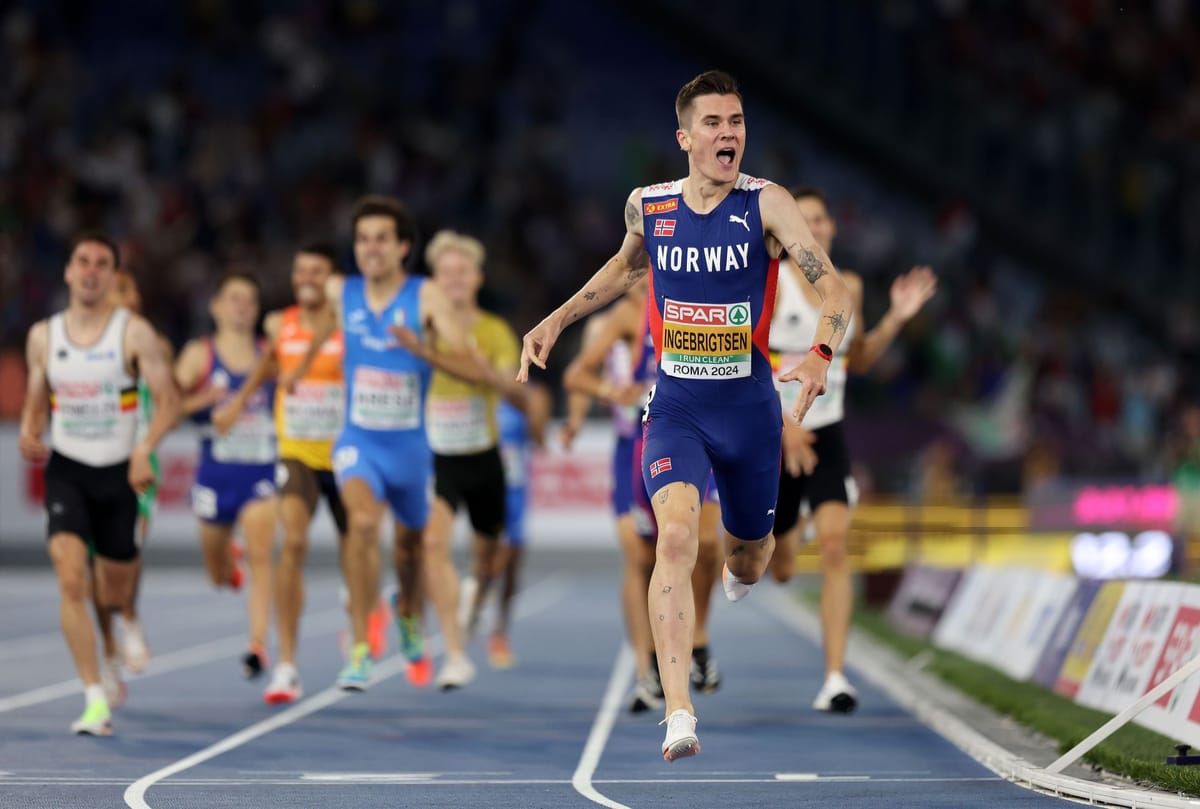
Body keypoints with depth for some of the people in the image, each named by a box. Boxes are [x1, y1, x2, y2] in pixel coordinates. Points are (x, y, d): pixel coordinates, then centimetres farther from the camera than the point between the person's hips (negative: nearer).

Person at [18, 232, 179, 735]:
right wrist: (29, 435, -8)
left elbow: (169, 400, -9)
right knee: (71, 584, -19)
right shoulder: (43, 336, 3)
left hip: (119, 472, -1)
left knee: (115, 598, 10)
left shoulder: (133, 332, -6)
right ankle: (94, 699, -16)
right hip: (66, 468, 1)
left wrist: (145, 449, -26)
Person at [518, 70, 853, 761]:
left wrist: (820, 354, -36)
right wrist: (557, 321, 17)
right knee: (676, 535, -24)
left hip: (750, 407, 0)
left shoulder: (766, 204, -11)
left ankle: (738, 580, 61)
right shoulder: (647, 207, -1)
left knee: (749, 559, 18)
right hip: (676, 406, 0)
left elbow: (835, 287, -18)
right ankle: (679, 715, -29)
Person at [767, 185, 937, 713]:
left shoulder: (848, 287, 5)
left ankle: (835, 678, -18)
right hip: (773, 437, -2)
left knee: (835, 542, -18)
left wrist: (896, 319, 3)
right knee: (781, 571, 7)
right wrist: (783, 422, -26)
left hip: (827, 436, 3)